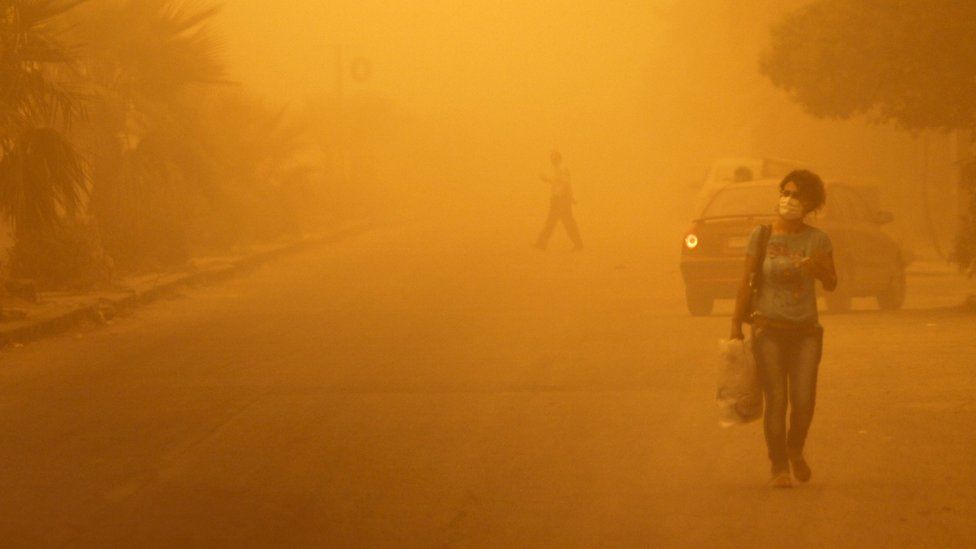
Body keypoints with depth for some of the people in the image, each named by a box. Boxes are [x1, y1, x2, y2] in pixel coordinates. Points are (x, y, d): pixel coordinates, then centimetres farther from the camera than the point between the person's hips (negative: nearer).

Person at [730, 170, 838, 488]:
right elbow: (746, 282, 2)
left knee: (803, 400, -6)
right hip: (769, 328, -1)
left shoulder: (818, 240, 2)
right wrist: (736, 326, 0)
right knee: (776, 400, -5)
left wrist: (818, 269, -19)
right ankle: (779, 468, 7)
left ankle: (795, 452, 24)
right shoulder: (761, 236, 0)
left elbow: (831, 285, 3)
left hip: (806, 330, 1)